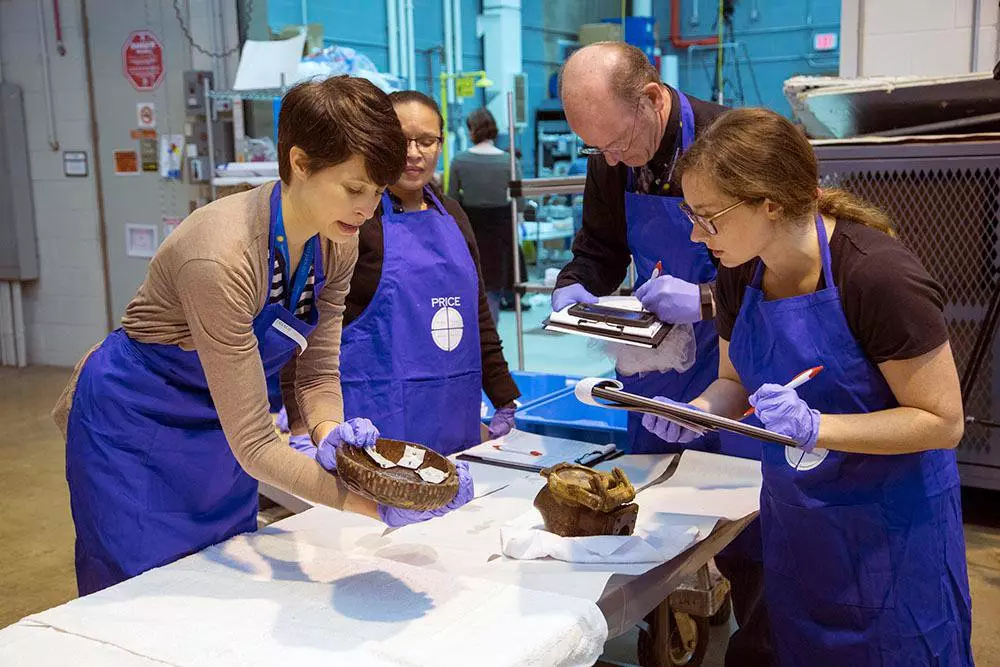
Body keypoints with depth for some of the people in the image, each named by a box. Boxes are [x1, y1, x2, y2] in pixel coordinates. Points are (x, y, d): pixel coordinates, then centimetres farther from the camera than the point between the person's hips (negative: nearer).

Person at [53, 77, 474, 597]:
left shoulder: (338, 244, -12)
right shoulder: (223, 256, -35)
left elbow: (318, 371, -4)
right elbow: (254, 444, -32)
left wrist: (330, 432, -26)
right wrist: (374, 506, -38)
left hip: (219, 427, 7)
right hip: (136, 427, -7)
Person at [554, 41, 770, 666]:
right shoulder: (611, 165, 0)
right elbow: (599, 252, 13)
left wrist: (706, 300, -28)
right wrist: (574, 288, -8)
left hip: (737, 365, -5)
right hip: (657, 368, 5)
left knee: (746, 528, 4)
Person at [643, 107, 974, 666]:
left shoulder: (878, 276, -25)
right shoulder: (743, 275, -5)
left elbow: (943, 421, -21)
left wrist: (814, 427, -32)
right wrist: (695, 412, -13)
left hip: (890, 523, -6)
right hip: (793, 512, 6)